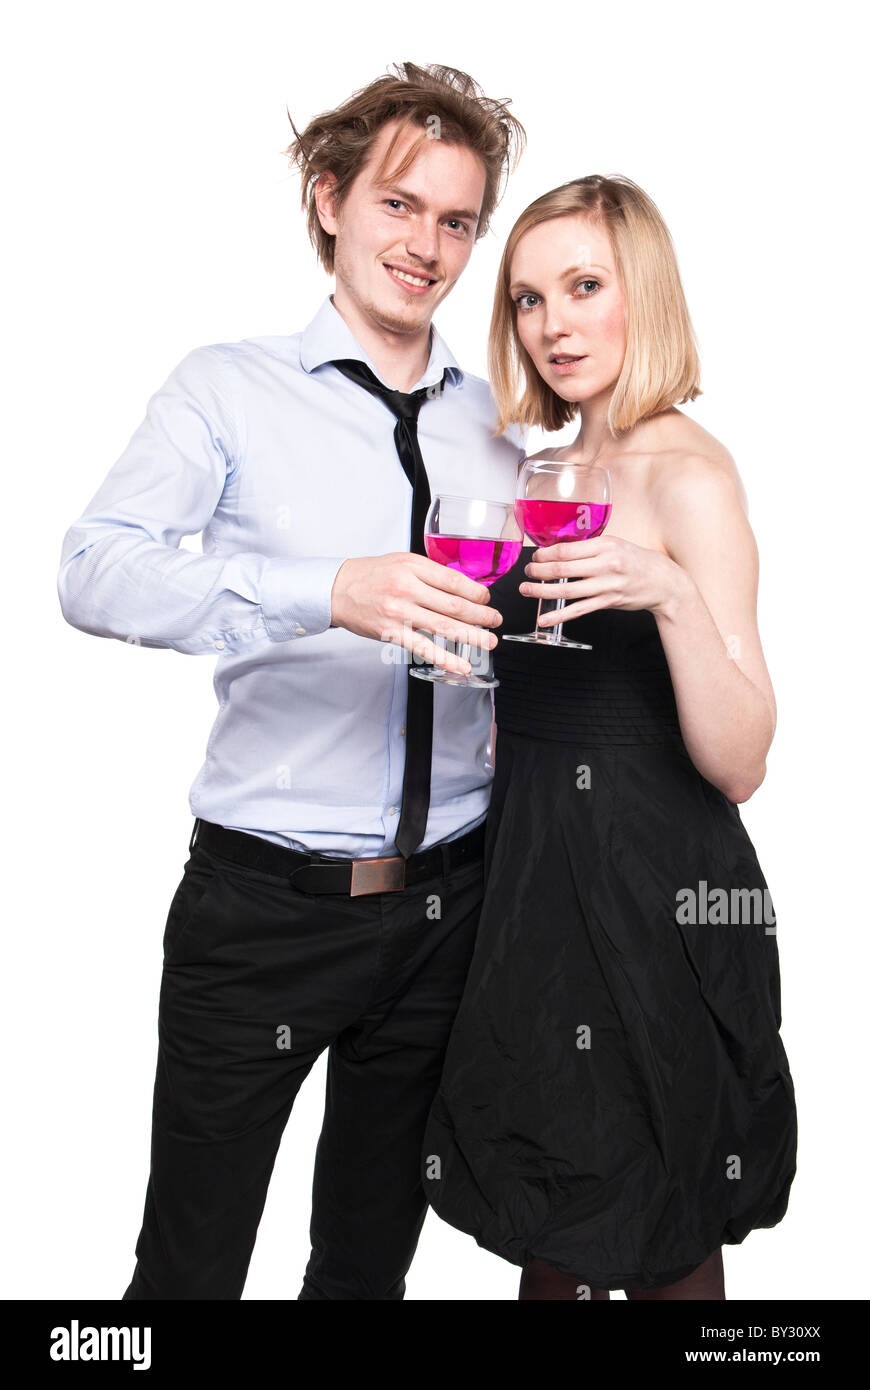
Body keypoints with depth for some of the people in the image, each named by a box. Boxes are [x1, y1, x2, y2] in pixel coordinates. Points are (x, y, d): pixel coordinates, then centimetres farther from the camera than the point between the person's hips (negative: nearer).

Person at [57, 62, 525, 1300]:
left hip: (444, 908, 4)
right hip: (264, 904, -3)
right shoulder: (231, 388, -2)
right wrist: (323, 593, -32)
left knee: (371, 1258, 20)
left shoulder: (498, 427, 10)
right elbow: (94, 572, -19)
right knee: (190, 1267, 10)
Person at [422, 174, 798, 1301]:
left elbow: (738, 763, -20)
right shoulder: (559, 468, 12)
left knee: (656, 1247, 9)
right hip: (533, 869, 8)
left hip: (647, 886, -8)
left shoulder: (688, 472, -13)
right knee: (545, 1237, 20)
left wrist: (673, 597, -32)